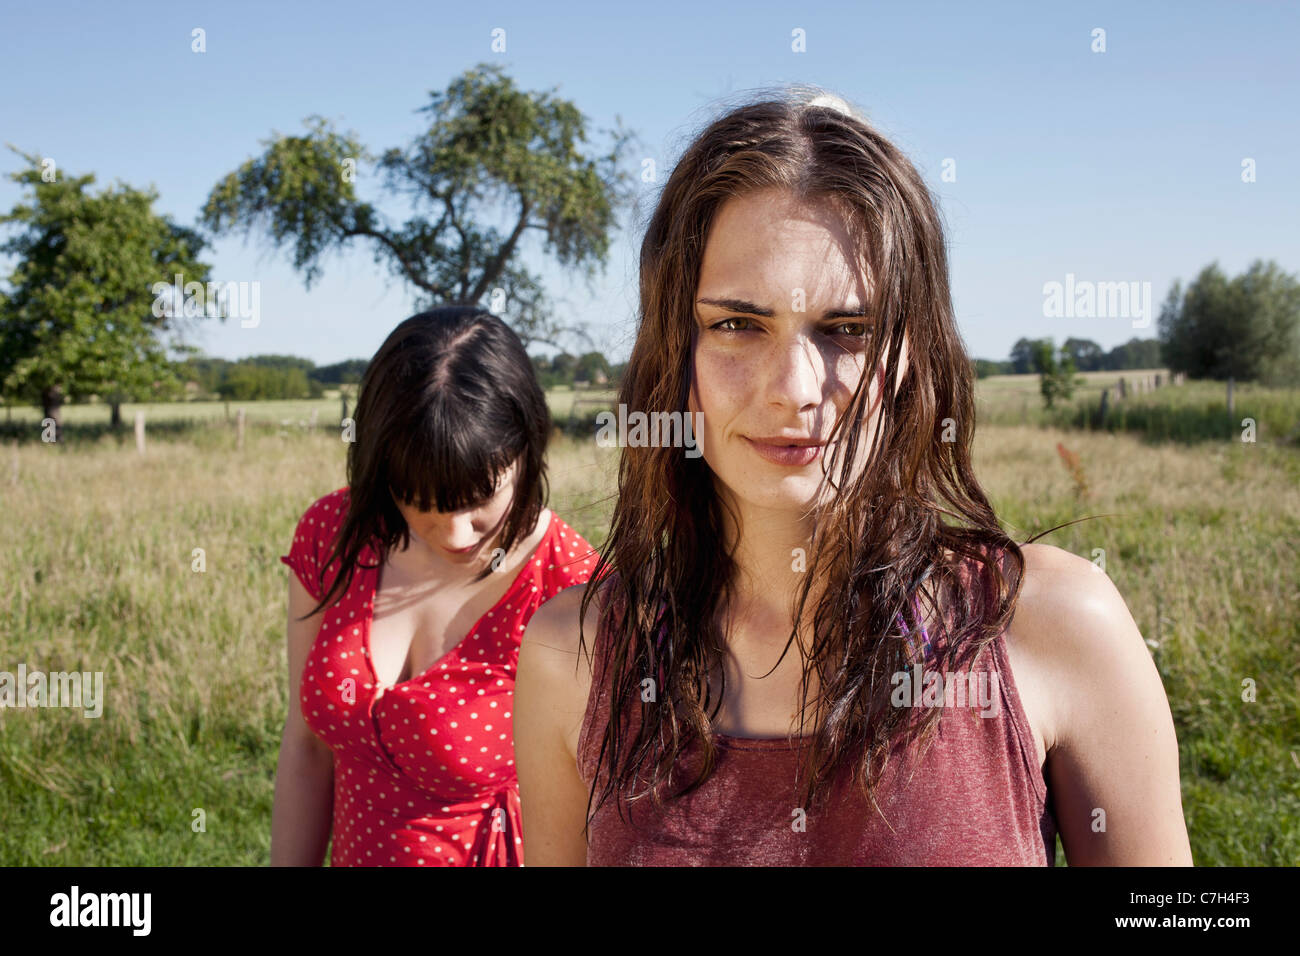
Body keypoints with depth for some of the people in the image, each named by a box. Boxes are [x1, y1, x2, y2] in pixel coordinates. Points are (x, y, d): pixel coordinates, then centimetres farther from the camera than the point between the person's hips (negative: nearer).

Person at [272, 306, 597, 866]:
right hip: (355, 851, 4)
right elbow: (306, 745, -2)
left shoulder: (570, 593, -24)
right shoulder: (331, 536, -11)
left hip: (497, 852, -4)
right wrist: (288, 863, 2)